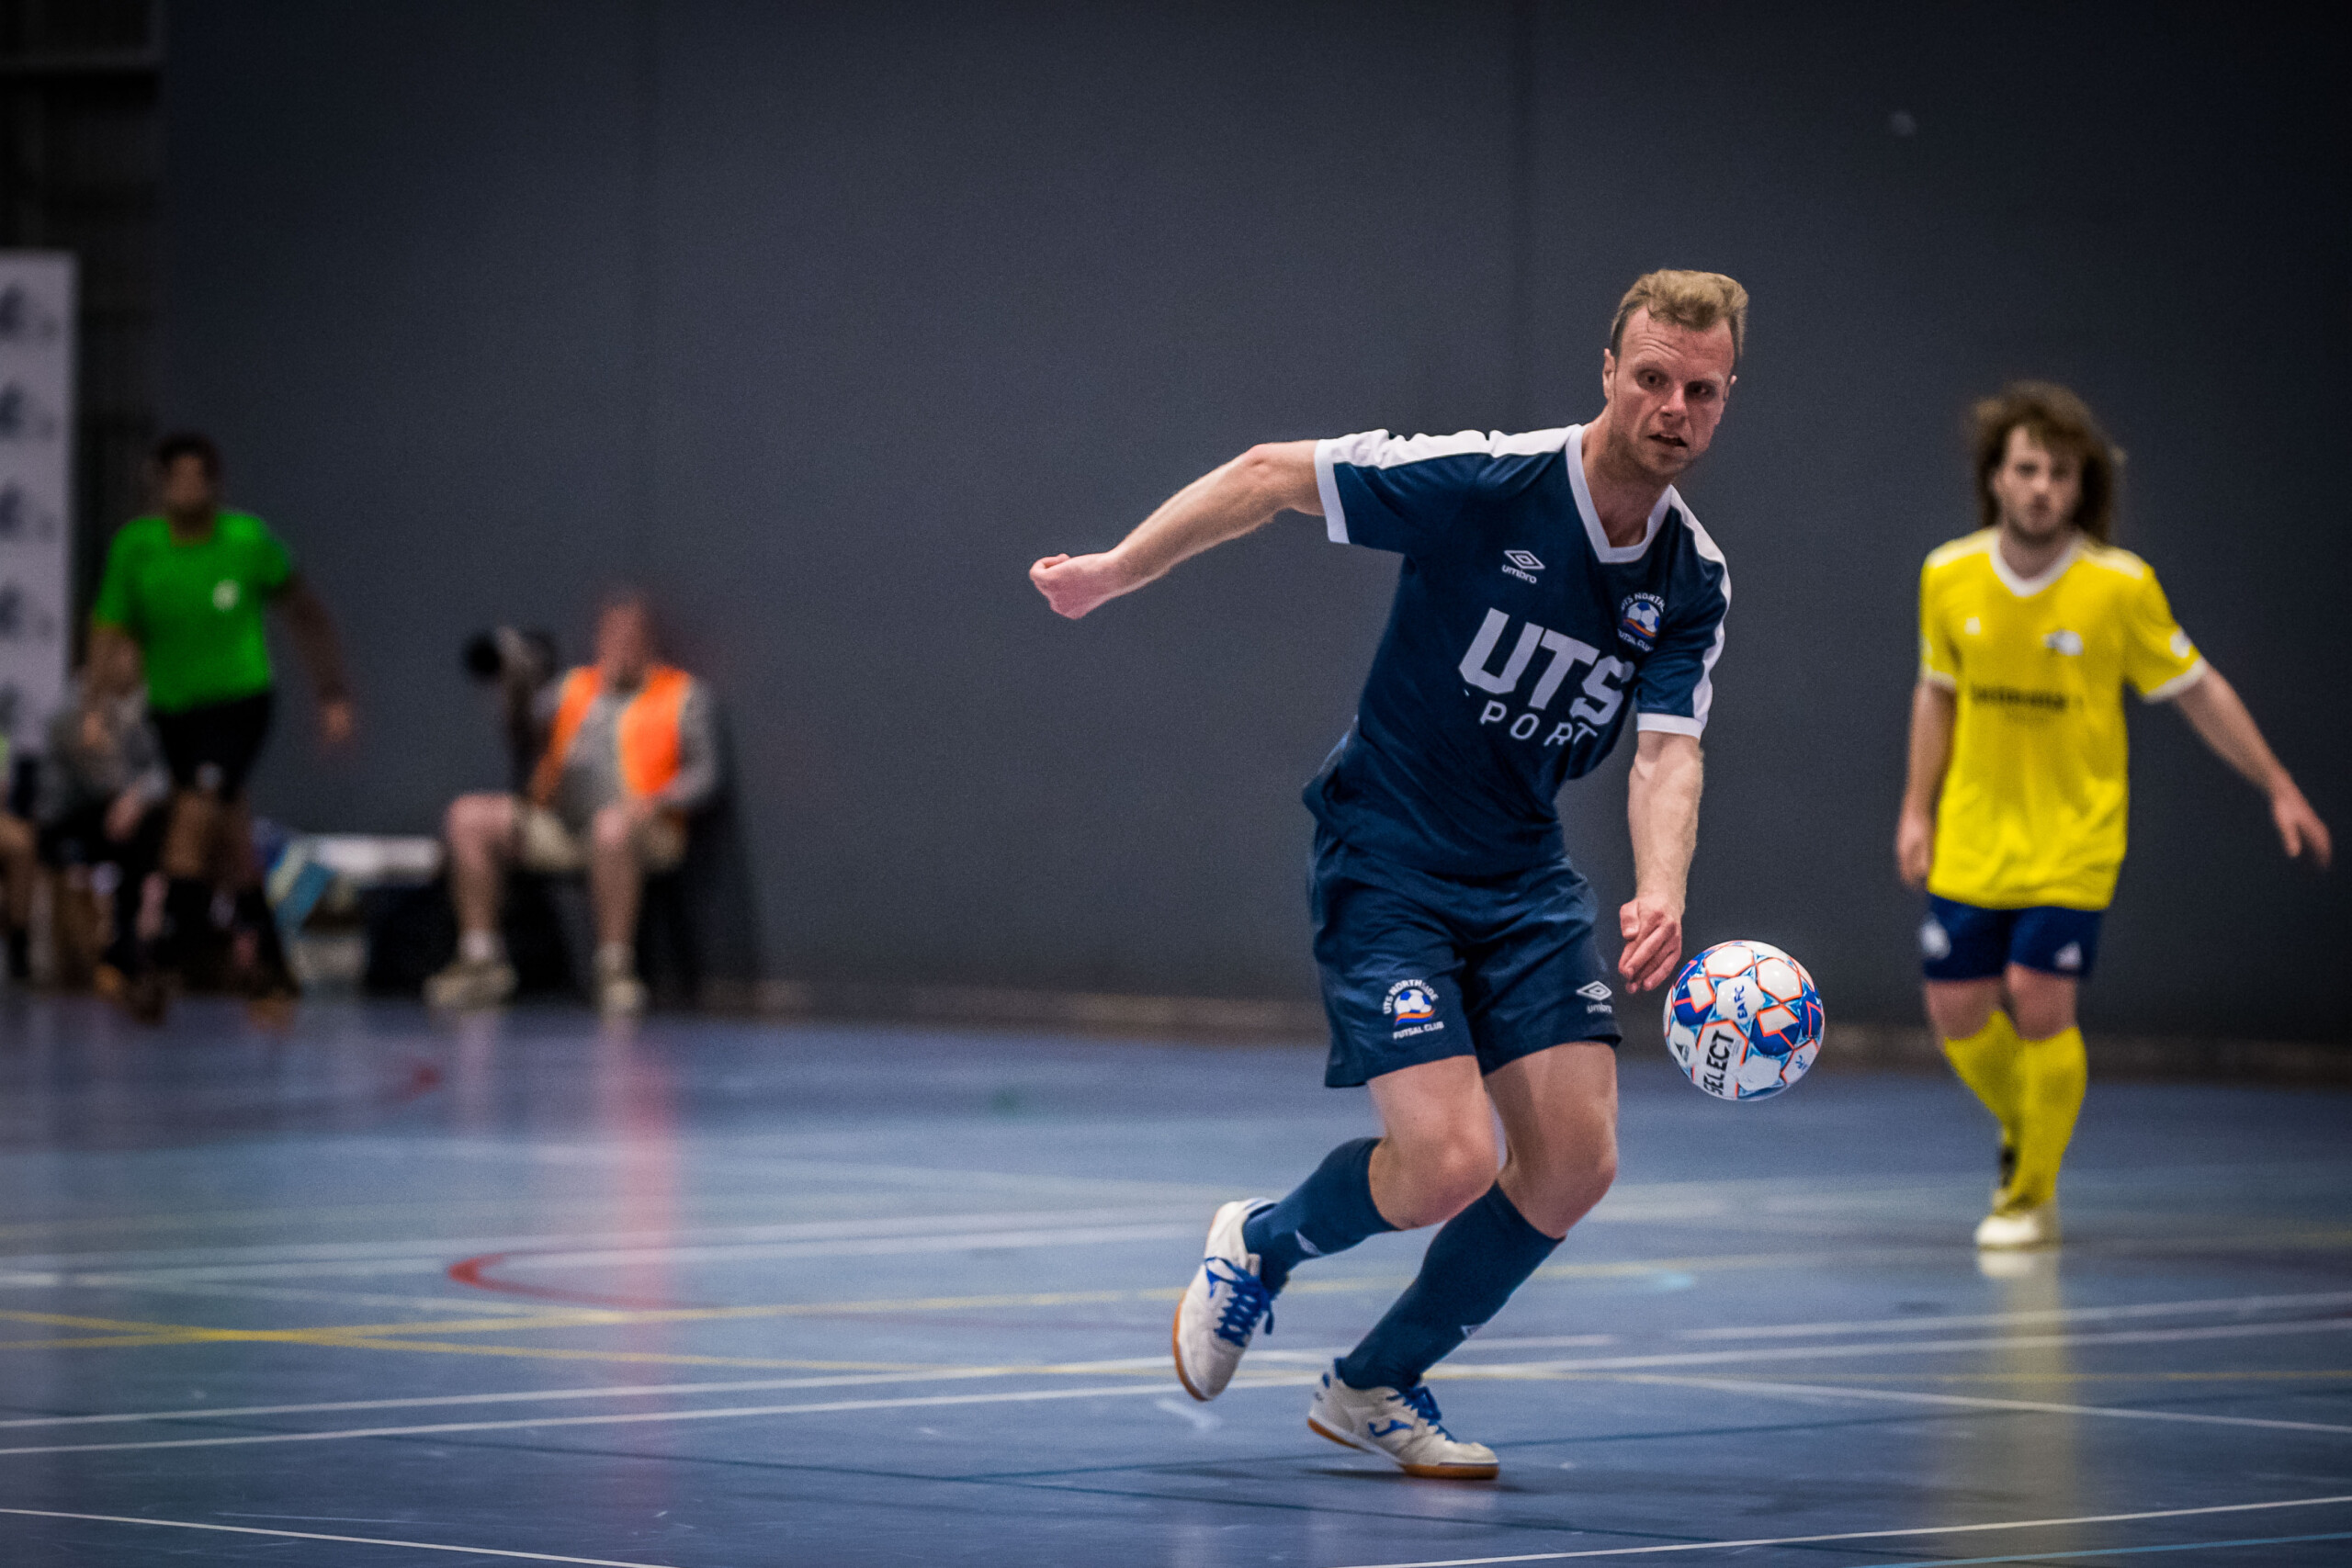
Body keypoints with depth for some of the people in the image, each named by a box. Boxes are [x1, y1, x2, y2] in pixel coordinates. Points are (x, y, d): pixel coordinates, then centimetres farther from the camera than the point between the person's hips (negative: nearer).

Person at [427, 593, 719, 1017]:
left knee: (611, 824, -41)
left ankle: (615, 966, -36)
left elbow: (704, 772, -1)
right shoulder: (574, 688, 23)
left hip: (642, 832, -5)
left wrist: (655, 802, -18)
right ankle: (482, 960, -14)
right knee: (468, 815, -14)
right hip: (558, 829, 5)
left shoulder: (683, 695, 10)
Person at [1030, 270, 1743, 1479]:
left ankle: (1376, 1387, 18)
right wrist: (1113, 574, -8)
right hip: (1384, 861, -6)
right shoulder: (1485, 483, -20)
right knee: (1448, 1164, -18)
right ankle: (1261, 1245, 16)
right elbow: (1272, 475, -11)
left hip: (1523, 876, 6)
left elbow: (1666, 753, -13)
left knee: (1572, 1165, -5)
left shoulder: (1694, 582, -4)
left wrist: (1660, 898, -32)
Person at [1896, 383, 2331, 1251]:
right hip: (1971, 839, 3)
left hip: (2072, 840, -3)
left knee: (2039, 1002, -13)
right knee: (1958, 1010, 1)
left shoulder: (2121, 585, -13)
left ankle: (2033, 1196, 7)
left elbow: (2198, 691, -3)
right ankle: (2022, 1135, 33)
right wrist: (1917, 808, 9)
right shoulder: (1949, 577, -5)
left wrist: (2279, 788, -2)